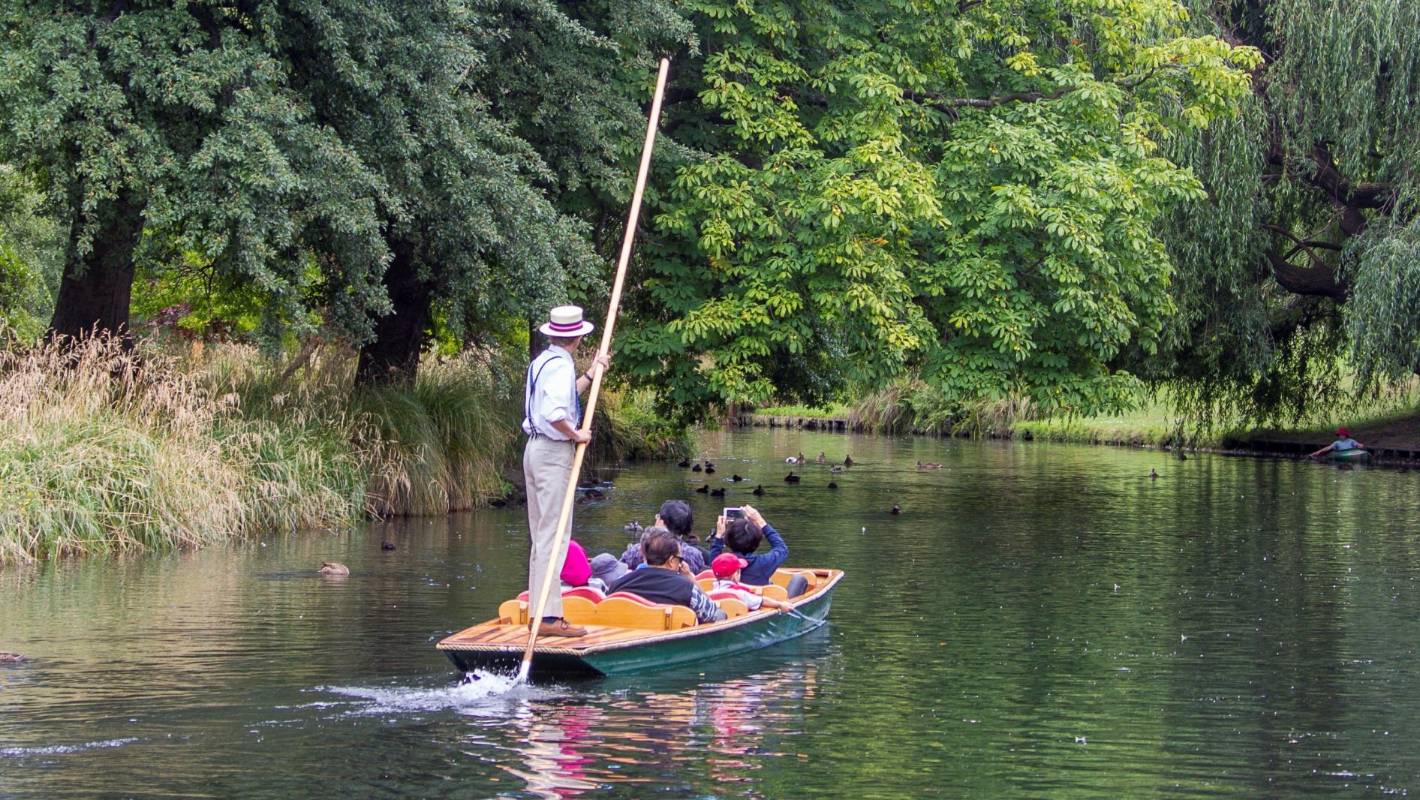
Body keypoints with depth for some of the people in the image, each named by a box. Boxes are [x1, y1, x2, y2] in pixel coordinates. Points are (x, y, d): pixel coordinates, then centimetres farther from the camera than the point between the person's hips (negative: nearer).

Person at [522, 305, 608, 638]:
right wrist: (575, 435, -14)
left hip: (535, 448, 10)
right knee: (553, 535, -10)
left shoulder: (542, 362, 14)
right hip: (554, 452, -10)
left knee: (541, 536, 13)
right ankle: (549, 616, -13)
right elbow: (555, 413, -29)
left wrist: (591, 375, 35)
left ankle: (540, 611, 17)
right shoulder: (561, 365, -16)